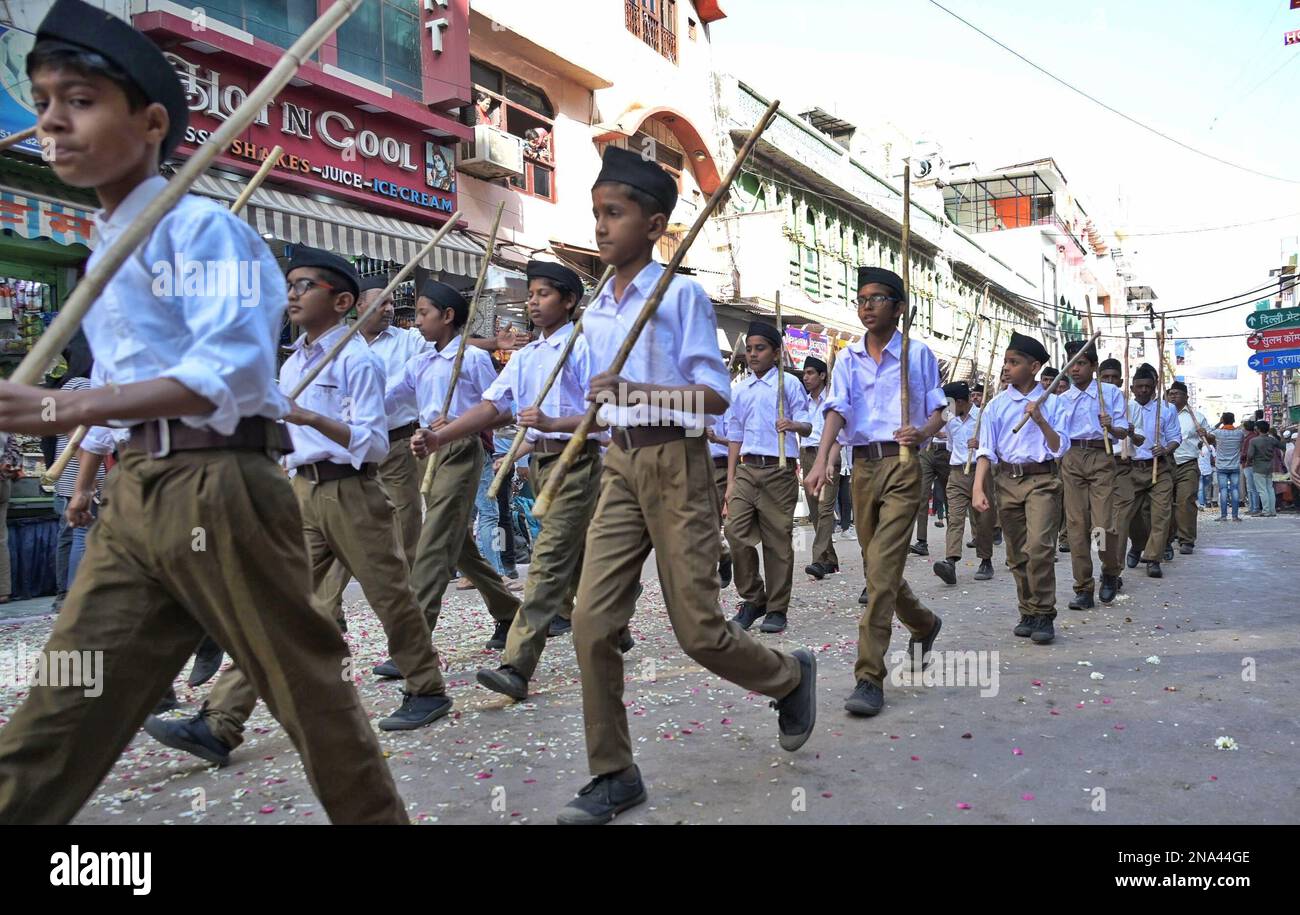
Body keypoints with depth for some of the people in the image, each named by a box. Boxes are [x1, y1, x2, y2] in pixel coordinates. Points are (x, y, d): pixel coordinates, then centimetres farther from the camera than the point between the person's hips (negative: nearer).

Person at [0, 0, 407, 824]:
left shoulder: (198, 225, -8)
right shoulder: (106, 246, 19)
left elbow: (233, 371, -21)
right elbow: (128, 381, 17)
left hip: (216, 484, -8)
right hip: (136, 491, 8)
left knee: (308, 687, 5)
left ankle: (380, 815, 23)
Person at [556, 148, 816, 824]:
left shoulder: (681, 295, -7)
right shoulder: (595, 312, 13)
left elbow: (715, 395, -14)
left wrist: (639, 392, -26)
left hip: (675, 463, -6)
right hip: (620, 465, 6)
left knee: (697, 629, -1)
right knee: (592, 622, -2)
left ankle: (790, 676, 31)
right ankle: (613, 774, 13)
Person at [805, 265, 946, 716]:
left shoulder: (918, 353, 4)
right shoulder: (849, 358, 11)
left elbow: (937, 410, 5)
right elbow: (836, 409, -3)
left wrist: (922, 432, -20)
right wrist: (822, 459, -19)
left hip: (902, 464, -4)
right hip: (863, 464, 5)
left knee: (882, 568, -14)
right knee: (878, 566, 14)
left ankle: (870, 677, -12)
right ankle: (924, 624, 43)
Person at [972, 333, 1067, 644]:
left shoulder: (1050, 402, 1)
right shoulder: (996, 405, 4)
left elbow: (1060, 449, -3)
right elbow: (986, 451, 1)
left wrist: (1040, 420, -16)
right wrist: (978, 489, -11)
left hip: (1042, 480, -3)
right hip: (1008, 481, 3)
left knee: (1039, 546, -18)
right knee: (1017, 554, 9)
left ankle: (1044, 615, -5)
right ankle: (1028, 613, 23)